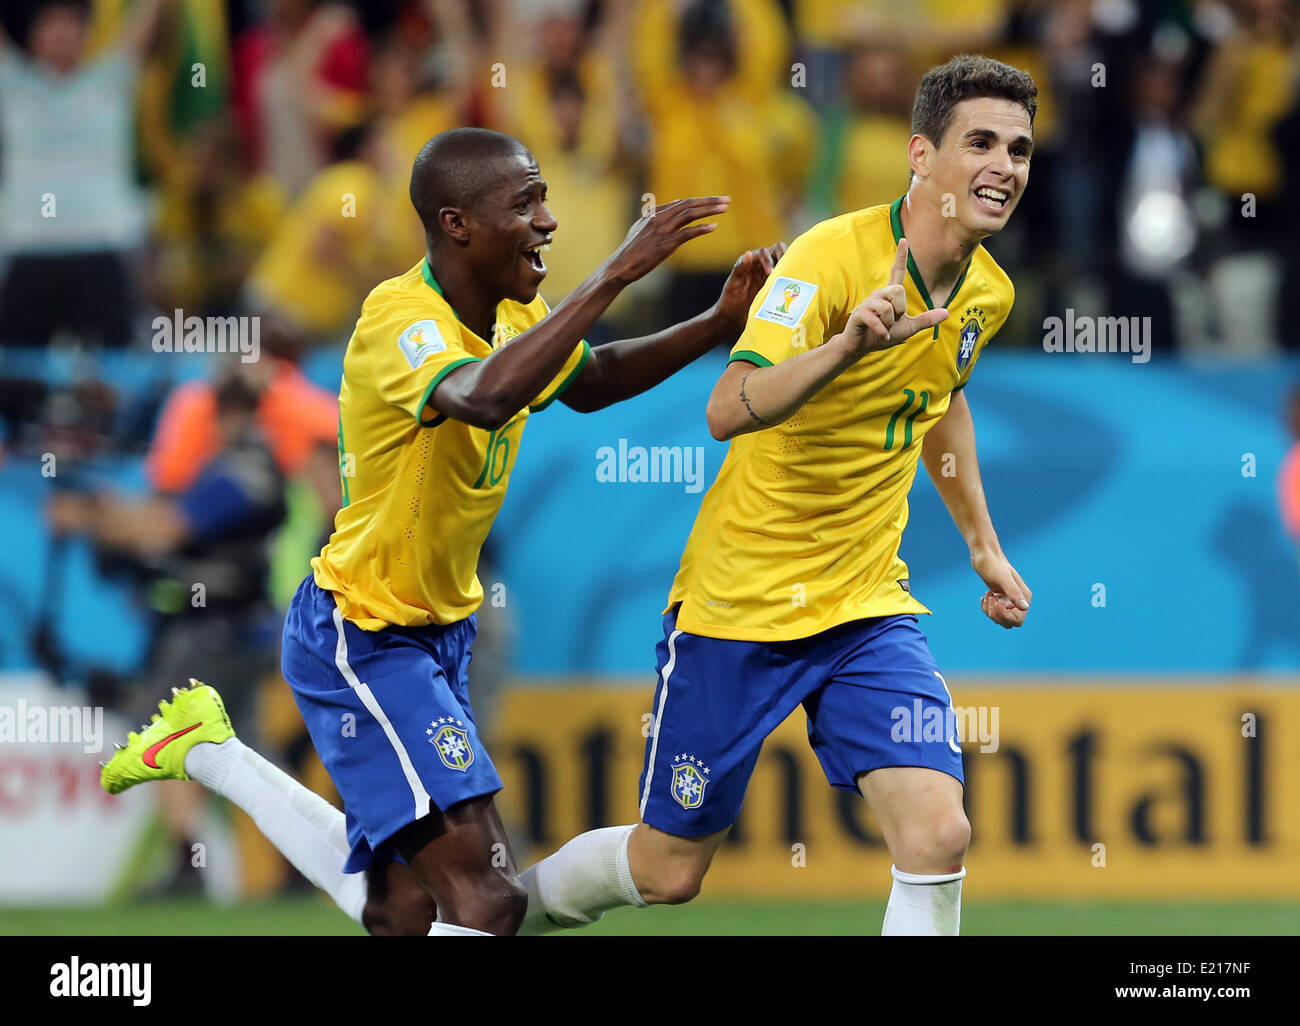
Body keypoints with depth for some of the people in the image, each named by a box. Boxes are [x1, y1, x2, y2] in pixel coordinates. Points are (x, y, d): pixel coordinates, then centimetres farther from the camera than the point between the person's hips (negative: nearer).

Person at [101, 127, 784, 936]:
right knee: (487, 895, -20)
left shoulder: (513, 312, 1)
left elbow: (589, 380, 23)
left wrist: (718, 325, 7)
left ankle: (208, 752, 33)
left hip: (437, 627, 9)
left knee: (403, 911, 17)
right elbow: (485, 396, -47)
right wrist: (617, 274, -46)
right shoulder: (401, 320, -25)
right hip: (362, 641, -9)